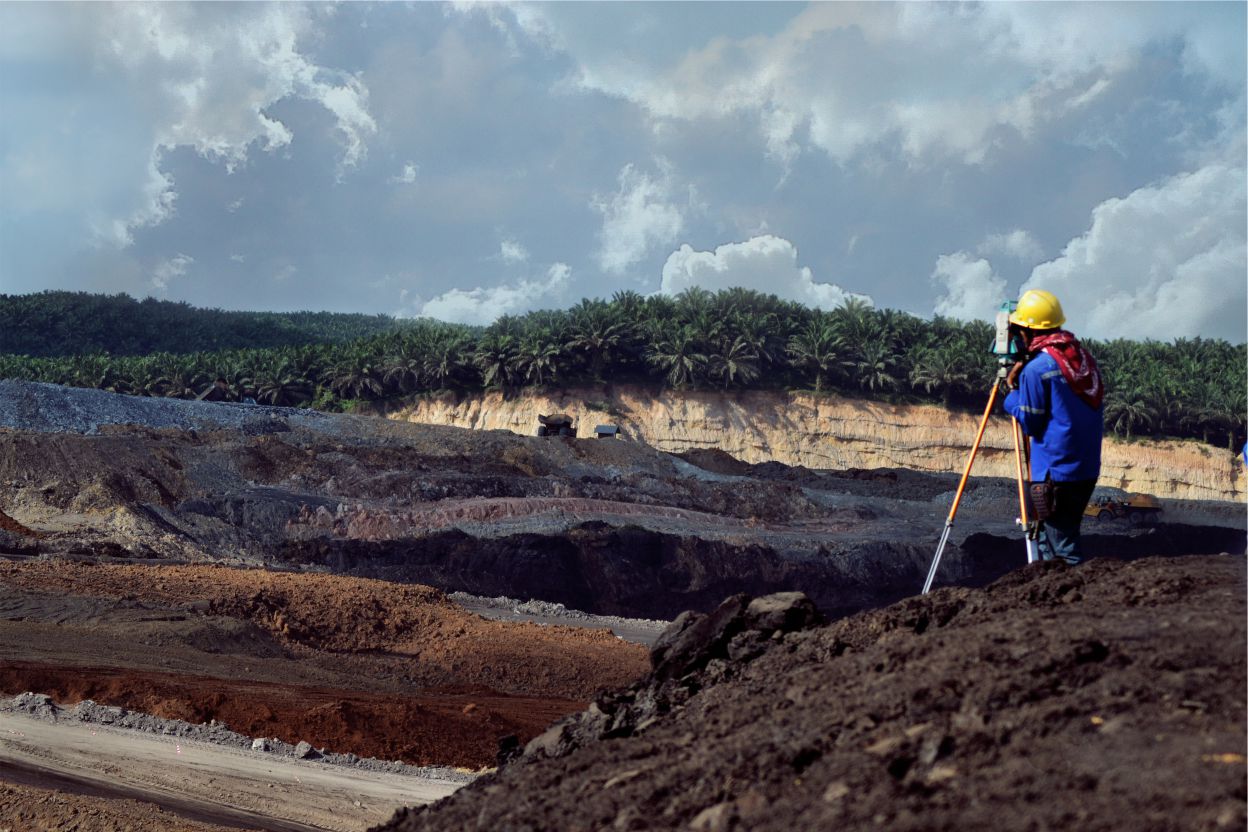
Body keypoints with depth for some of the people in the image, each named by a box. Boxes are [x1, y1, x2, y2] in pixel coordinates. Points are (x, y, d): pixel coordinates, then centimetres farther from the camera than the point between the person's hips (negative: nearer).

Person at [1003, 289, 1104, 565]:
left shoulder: (1037, 368, -15)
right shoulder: (1082, 355, 9)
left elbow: (1030, 423, -10)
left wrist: (1012, 390, 5)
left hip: (1055, 472, -8)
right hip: (1088, 469, 9)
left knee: (1063, 548, -5)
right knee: (1048, 540, 18)